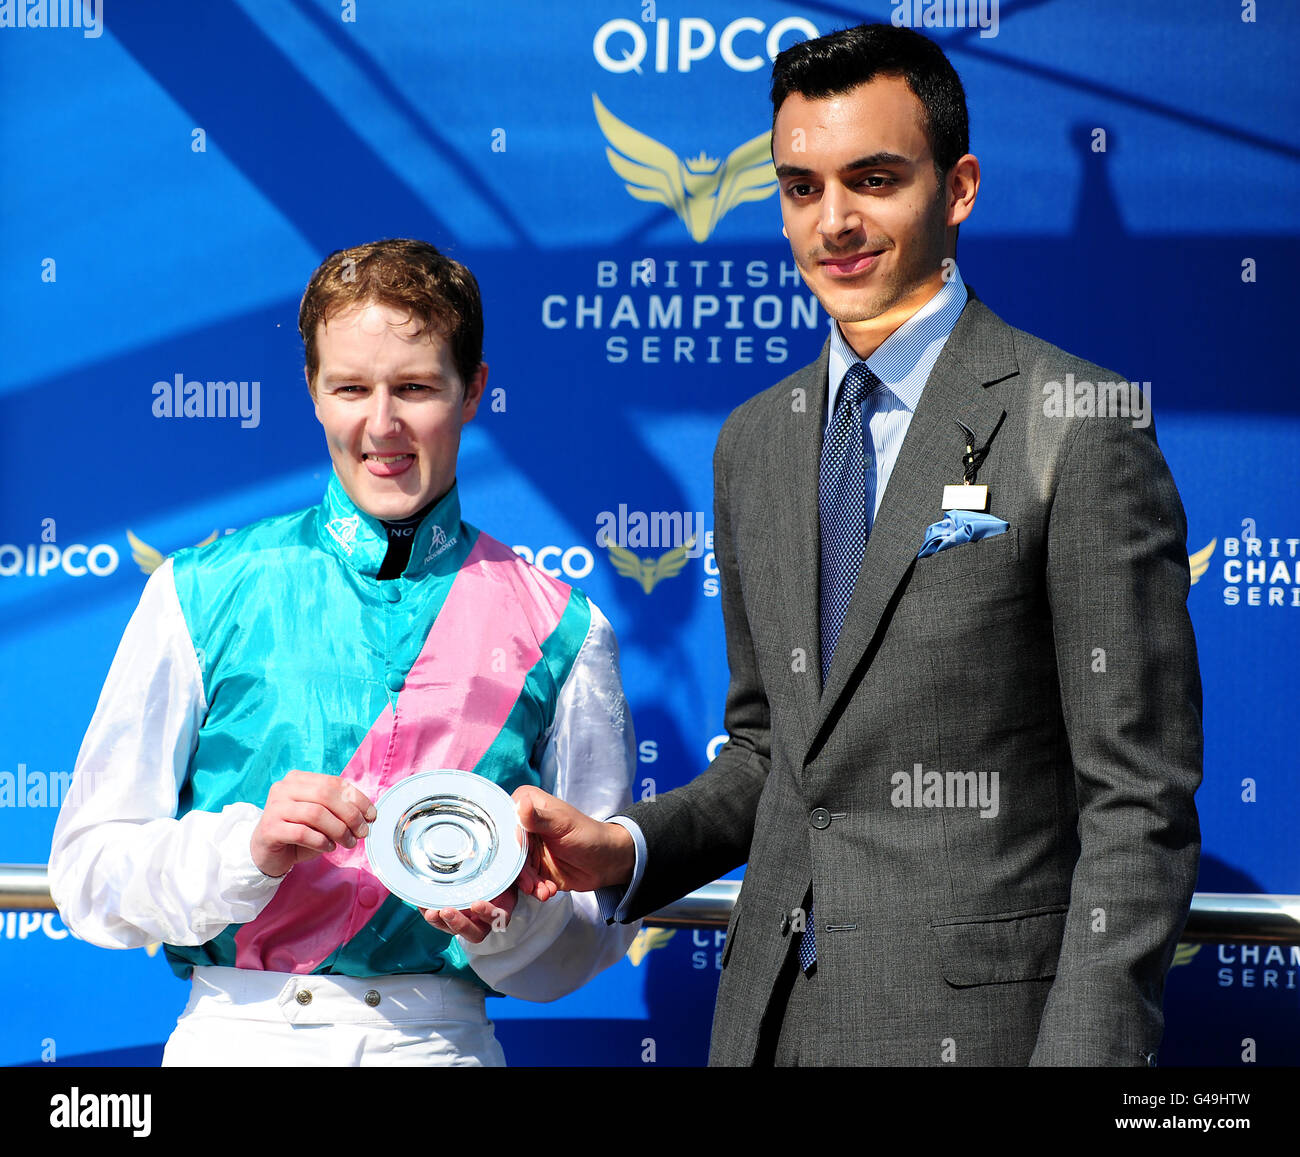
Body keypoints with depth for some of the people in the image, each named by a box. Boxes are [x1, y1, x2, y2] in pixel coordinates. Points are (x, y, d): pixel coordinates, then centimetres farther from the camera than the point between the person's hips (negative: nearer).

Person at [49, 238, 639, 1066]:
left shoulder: (562, 631, 5)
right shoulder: (202, 595, 3)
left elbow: (600, 928, 7)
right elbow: (90, 871, 1)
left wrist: (501, 919, -12)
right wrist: (248, 847, -16)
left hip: (441, 1039, 1)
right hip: (237, 1036, 0)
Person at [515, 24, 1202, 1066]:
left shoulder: (1078, 427, -9)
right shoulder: (755, 442, 12)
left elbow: (1138, 804, -11)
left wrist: (1090, 1051, -19)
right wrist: (623, 849, 1)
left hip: (976, 1017, -6)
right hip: (773, 1011, 6)